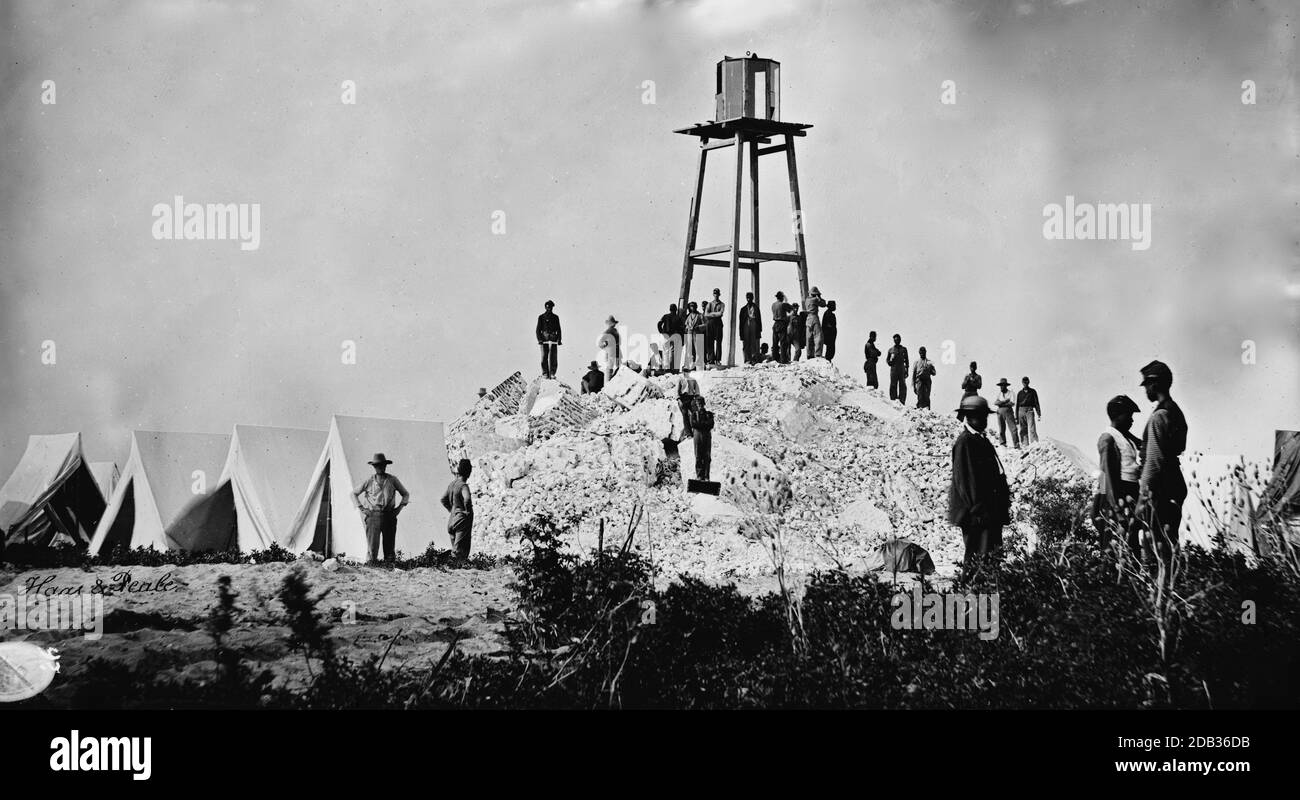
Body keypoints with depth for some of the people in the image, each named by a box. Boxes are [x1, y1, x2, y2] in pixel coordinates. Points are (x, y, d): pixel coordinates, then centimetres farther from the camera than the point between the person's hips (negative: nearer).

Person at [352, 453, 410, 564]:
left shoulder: (392, 480, 7)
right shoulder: (369, 481, 6)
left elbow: (406, 494, 18)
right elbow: (354, 493, 15)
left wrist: (400, 507, 5)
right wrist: (361, 509, 5)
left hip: (389, 516, 1)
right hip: (373, 515, -1)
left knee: (389, 545, 1)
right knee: (372, 544, -10)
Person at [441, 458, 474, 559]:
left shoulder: (452, 484, 9)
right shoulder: (463, 485, -16)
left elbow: (444, 499, 19)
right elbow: (467, 499, -34)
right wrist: (468, 511, -18)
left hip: (452, 520, 8)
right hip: (462, 521, -8)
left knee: (455, 549, 16)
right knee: (461, 551, -7)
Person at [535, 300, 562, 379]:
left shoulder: (555, 317, 15)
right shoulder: (541, 317, 9)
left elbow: (558, 329, 16)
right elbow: (538, 329, 5)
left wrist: (559, 339, 5)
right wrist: (539, 339, -7)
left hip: (553, 340, 2)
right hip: (544, 340, -2)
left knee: (553, 357, -4)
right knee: (544, 357, -6)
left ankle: (552, 373, 0)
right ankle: (545, 373, -2)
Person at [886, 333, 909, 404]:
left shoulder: (904, 349, 12)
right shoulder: (891, 350, 11)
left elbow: (906, 360, 13)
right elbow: (887, 359, 16)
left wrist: (907, 370, 6)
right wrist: (889, 362, -8)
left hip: (902, 369, 0)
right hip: (893, 369, 0)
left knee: (902, 385, -5)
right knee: (893, 385, -3)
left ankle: (902, 401, -7)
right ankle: (893, 400, -1)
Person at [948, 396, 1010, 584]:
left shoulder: (982, 440, 17)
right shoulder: (964, 442, -12)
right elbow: (964, 480, -17)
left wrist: (1004, 503, 18)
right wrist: (977, 510, -20)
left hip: (991, 511, 10)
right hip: (976, 513, -10)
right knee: (978, 557, -10)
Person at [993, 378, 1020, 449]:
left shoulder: (1010, 393, 3)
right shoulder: (999, 394, 14)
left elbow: (1012, 403, -10)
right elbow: (995, 402, -1)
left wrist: (1001, 403, -7)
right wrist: (1005, 401, -12)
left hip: (1008, 411, -4)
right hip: (1000, 412, 4)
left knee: (1013, 428, -9)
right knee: (1001, 429, 3)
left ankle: (1017, 445, -12)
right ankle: (1003, 444, 10)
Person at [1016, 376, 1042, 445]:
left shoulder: (1033, 392, 9)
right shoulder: (1020, 393, 14)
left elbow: (1036, 403, 8)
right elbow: (1017, 405, 16)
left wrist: (1039, 414, 0)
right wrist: (1016, 417, 12)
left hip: (1030, 411, -3)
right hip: (1021, 411, 3)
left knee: (1032, 428, -15)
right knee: (1023, 430, 1)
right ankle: (1025, 445, 2)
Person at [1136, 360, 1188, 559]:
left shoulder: (1158, 416, -16)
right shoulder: (1176, 412, 13)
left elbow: (1154, 459, -19)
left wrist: (1143, 495, -17)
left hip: (1159, 490, -9)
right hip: (1175, 486, 9)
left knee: (1163, 545, -6)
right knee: (1171, 541, 13)